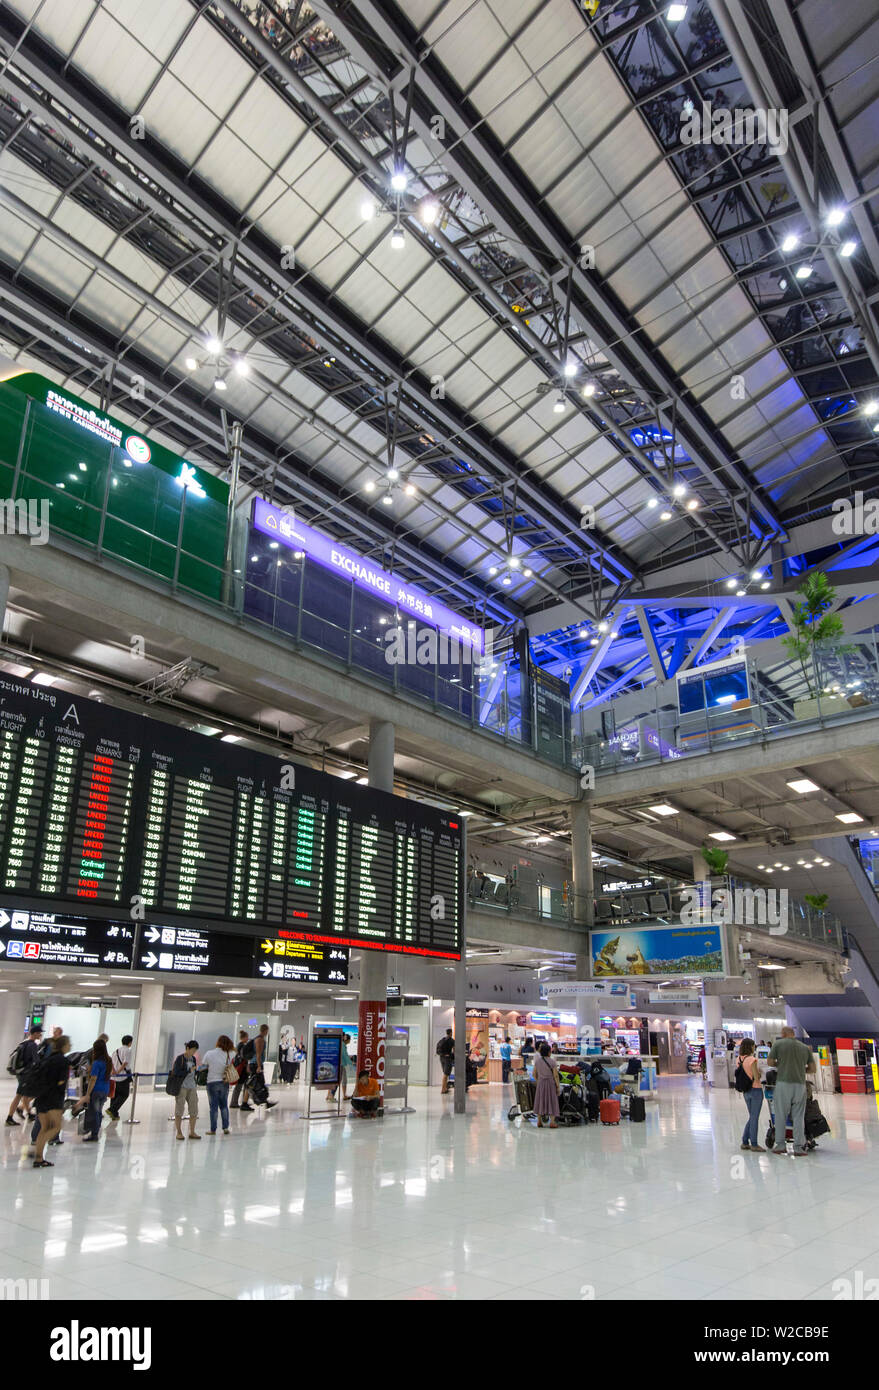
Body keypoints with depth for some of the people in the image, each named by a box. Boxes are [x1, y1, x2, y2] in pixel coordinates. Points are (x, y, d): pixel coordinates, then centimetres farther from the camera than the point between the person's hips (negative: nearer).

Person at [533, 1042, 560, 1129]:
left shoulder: (537, 1061, 1)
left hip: (540, 1083, 4)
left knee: (540, 1101, 12)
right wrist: (557, 1086, -4)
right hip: (550, 1083, -4)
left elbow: (534, 1074, 5)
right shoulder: (552, 1062, -12)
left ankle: (539, 1121, 17)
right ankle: (552, 1122, 0)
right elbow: (555, 1075, -11)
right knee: (551, 1101, 3)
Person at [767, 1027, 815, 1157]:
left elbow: (769, 1062, 2)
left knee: (780, 1115, 7)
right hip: (800, 1084, 2)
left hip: (784, 1083, -2)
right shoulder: (805, 1047, 10)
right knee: (798, 1117, 8)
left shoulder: (778, 1044, 2)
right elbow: (812, 1068, 10)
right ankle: (799, 1147, 6)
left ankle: (780, 1145, 9)